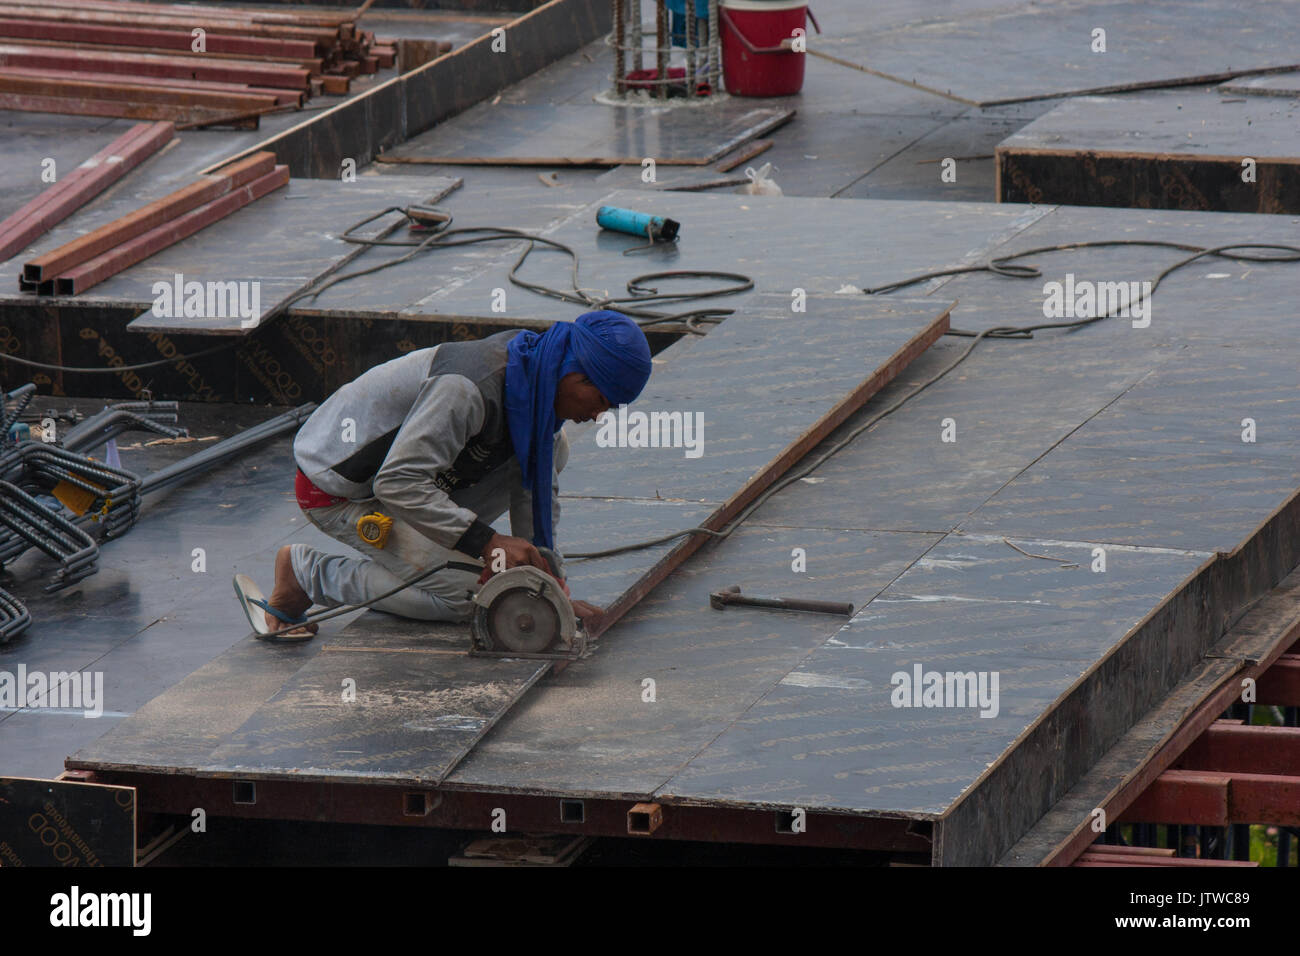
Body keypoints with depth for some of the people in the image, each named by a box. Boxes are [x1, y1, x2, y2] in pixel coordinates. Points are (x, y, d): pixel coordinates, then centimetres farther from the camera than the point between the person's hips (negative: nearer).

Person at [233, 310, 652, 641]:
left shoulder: (536, 381, -4)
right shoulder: (470, 388, -33)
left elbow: (536, 486, 2)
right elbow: (398, 485, -36)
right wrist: (487, 542, -37)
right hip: (339, 489, -9)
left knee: (549, 454, 2)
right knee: (460, 595, -22)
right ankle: (303, 573, -7)